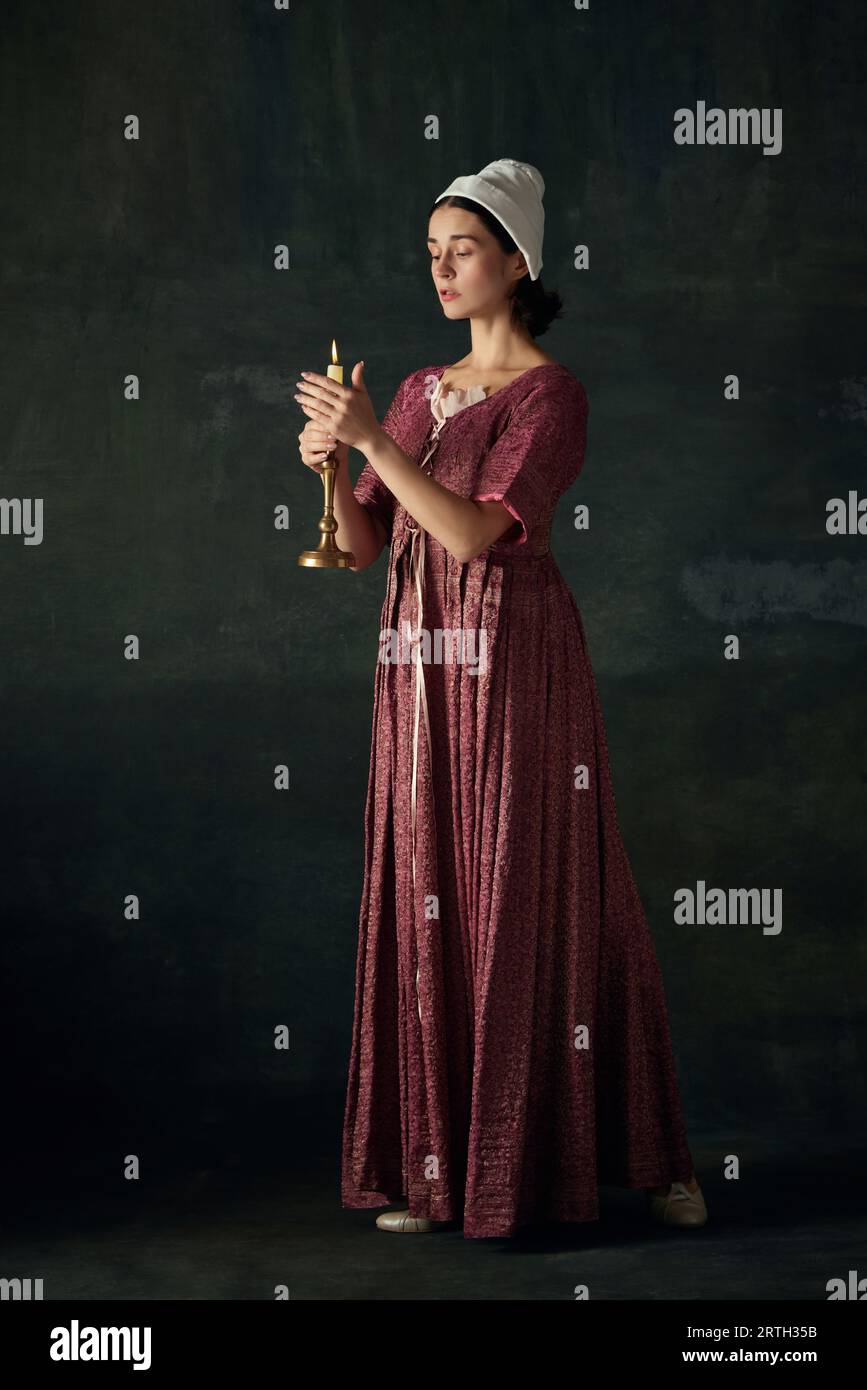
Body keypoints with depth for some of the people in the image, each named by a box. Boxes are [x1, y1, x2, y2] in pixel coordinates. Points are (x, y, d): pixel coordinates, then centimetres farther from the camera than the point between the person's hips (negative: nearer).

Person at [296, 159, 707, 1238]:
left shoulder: (550, 395, -6)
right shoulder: (420, 391, 15)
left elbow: (478, 532, -18)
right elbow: (366, 542, 12)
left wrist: (372, 440, -20)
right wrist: (329, 467, -6)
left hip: (513, 665, -6)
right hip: (419, 670, 6)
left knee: (535, 896, -3)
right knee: (427, 904, 6)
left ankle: (637, 1154, 10)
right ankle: (441, 1162, 13)